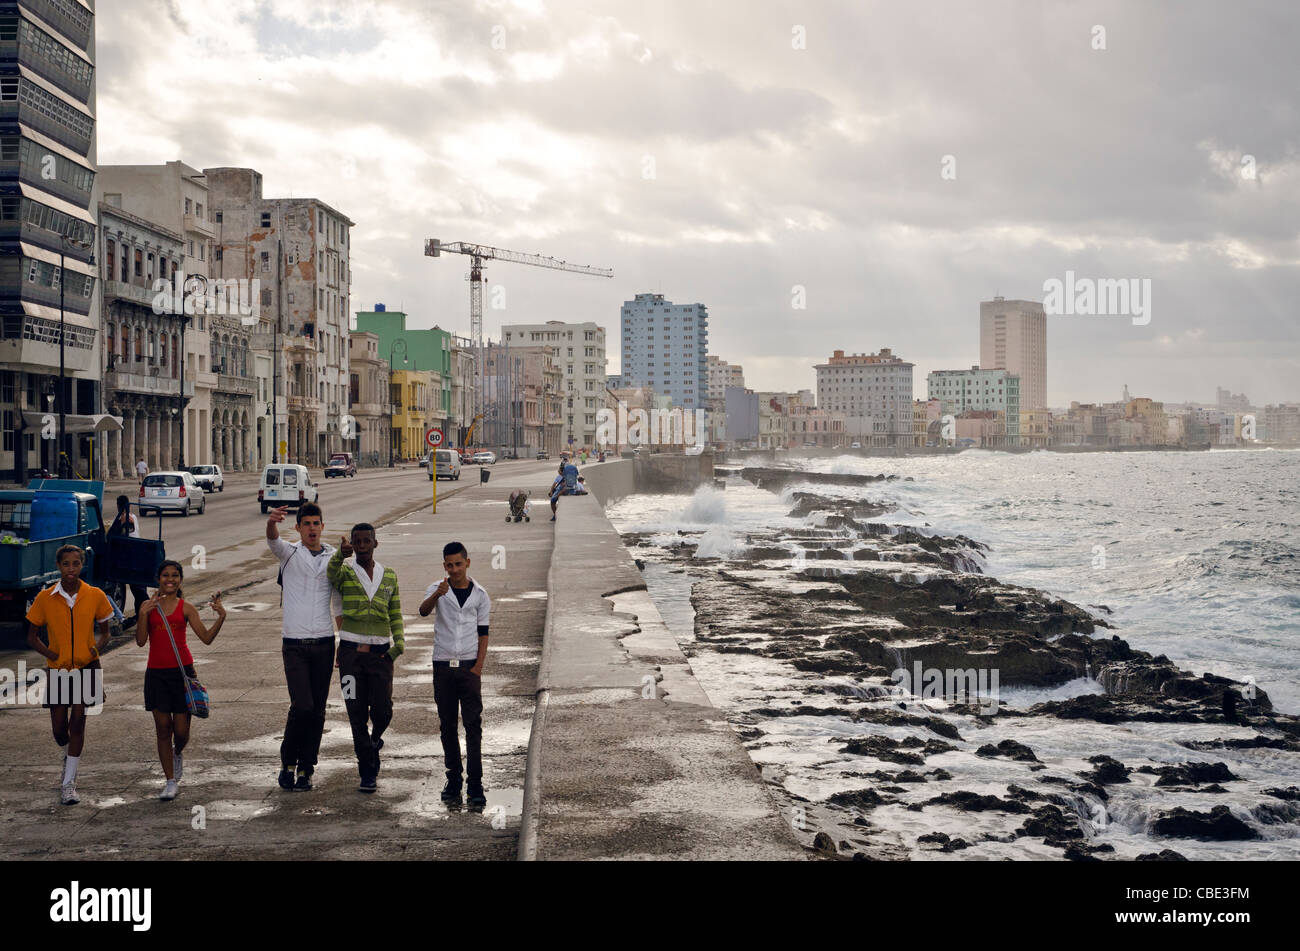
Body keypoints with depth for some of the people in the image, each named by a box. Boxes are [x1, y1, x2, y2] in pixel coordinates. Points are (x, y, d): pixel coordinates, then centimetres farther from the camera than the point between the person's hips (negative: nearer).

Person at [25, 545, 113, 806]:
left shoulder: (95, 596, -2)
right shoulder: (45, 598, -2)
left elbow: (104, 632, 10)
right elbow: (32, 637, 6)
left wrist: (97, 648, -10)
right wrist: (50, 654, -10)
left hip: (87, 667, -1)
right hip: (58, 668, 1)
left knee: (77, 720, -9)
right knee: (59, 728, 4)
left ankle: (69, 783, -2)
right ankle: (70, 754, 39)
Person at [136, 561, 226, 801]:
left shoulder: (186, 608, 3)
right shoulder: (148, 607, 5)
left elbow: (206, 637, -2)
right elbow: (141, 641, -3)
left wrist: (221, 617, -16)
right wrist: (143, 614, -16)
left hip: (182, 671, 0)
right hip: (156, 672, 1)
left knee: (181, 730, 0)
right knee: (163, 729, 1)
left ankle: (178, 754, 36)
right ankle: (170, 782, 9)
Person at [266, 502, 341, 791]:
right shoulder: (289, 553, 1)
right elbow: (273, 541, -23)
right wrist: (271, 523, -47)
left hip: (323, 643, 3)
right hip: (294, 644, -3)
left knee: (317, 711, 5)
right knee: (302, 705, -12)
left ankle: (305, 769, 15)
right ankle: (288, 761, 8)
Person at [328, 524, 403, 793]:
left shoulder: (389, 576, 11)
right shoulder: (345, 573, 2)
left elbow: (395, 614, 14)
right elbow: (333, 574, -23)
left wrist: (399, 642, -3)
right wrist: (341, 554, -46)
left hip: (380, 653, 2)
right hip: (351, 652, -1)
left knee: (382, 712, -3)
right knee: (357, 714, -1)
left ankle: (372, 742, 31)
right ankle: (368, 772, 8)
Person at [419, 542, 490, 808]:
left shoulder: (479, 594, 4)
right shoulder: (437, 589, 2)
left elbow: (483, 633, 6)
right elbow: (423, 610, -19)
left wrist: (478, 667, -4)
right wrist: (437, 595, -40)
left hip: (469, 666, -1)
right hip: (443, 665, 1)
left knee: (473, 724, -6)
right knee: (447, 725, 6)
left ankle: (475, 784, -8)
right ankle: (453, 779, 15)